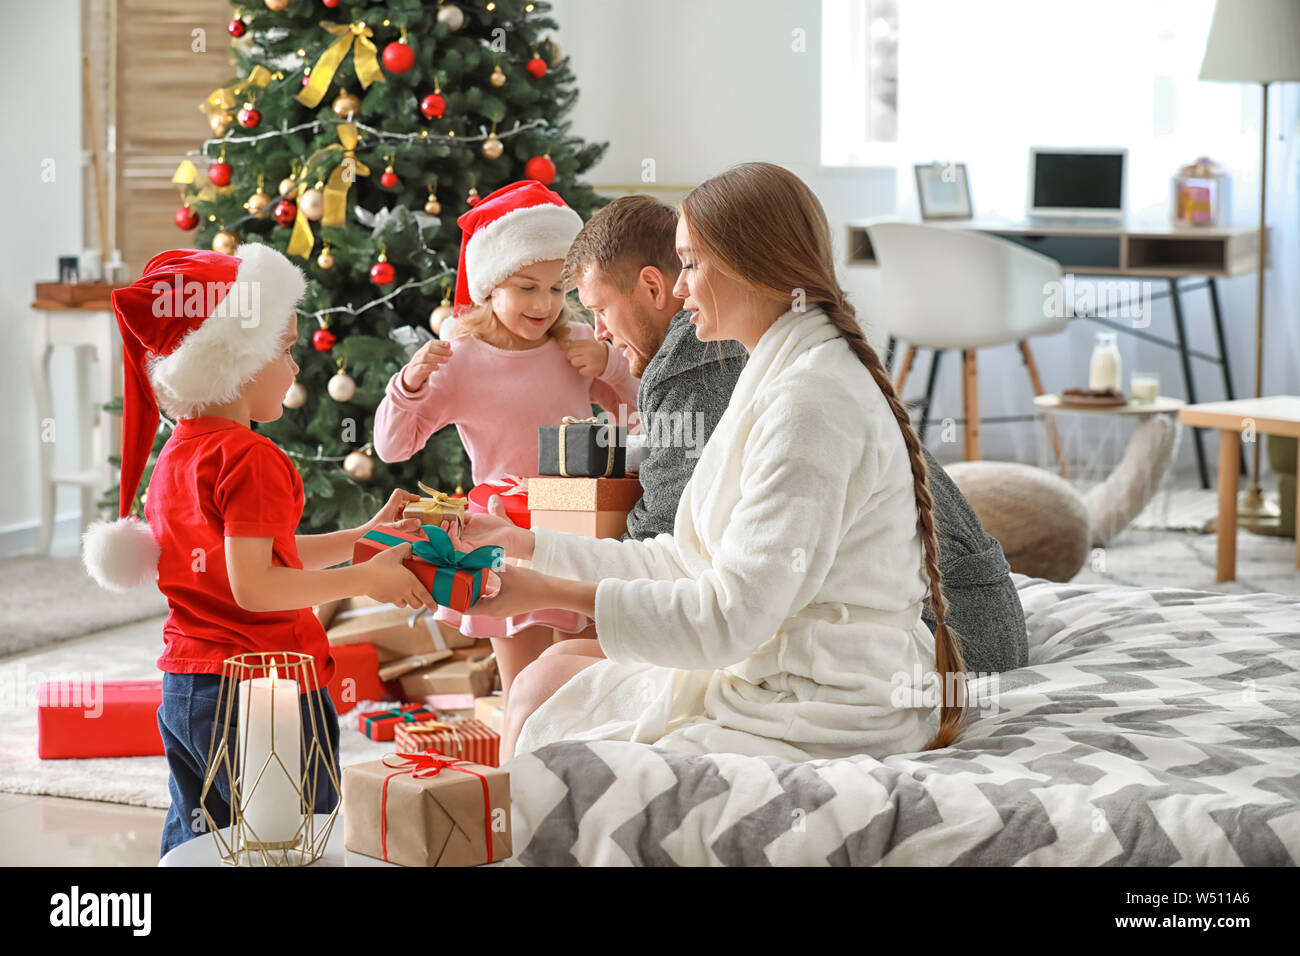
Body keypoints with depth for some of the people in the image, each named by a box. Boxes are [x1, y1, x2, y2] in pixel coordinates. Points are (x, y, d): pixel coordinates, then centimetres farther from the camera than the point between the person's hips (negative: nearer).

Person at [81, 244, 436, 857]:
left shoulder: (177, 452, 13)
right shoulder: (250, 458, -17)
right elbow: (252, 587, -23)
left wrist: (366, 535, 18)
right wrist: (368, 579, -17)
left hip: (183, 692, 10)